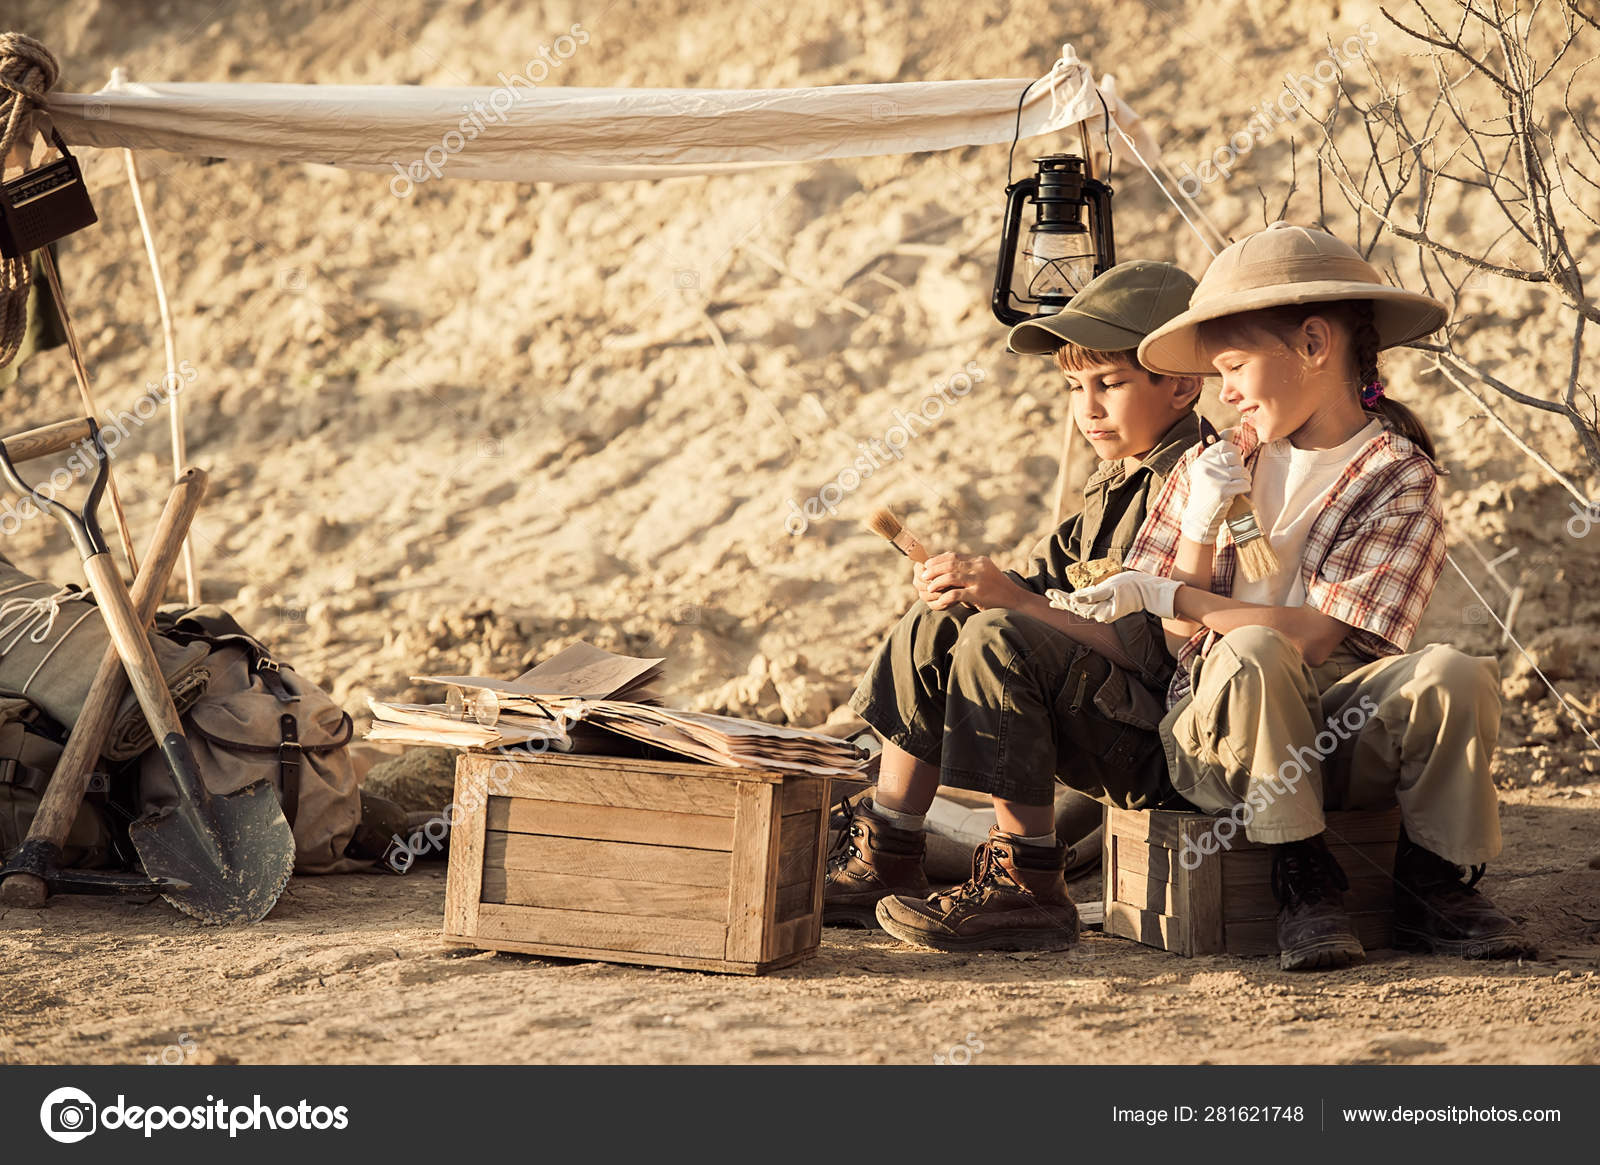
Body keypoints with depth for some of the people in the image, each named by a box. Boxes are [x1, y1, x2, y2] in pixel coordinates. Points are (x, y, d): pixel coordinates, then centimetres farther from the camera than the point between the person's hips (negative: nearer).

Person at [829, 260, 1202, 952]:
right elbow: (1052, 578, 16)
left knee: (999, 638, -28)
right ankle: (885, 861, 5)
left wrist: (1012, 600, -26)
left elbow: (1150, 646, -23)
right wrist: (982, 585, -6)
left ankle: (1027, 889, -24)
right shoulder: (1115, 483, 18)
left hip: (1156, 733, -10)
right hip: (1106, 738, 10)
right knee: (936, 627, 4)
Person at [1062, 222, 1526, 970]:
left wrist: (1163, 595, -8)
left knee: (1457, 675, -30)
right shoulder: (1213, 469, 11)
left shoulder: (1399, 474, 0)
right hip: (1220, 733, 1)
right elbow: (1182, 642, 7)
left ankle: (1431, 887, -9)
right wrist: (1199, 527, -8)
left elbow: (1318, 634, -11)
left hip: (1344, 727, -1)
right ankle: (1304, 884, -20)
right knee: (1249, 652, -34)